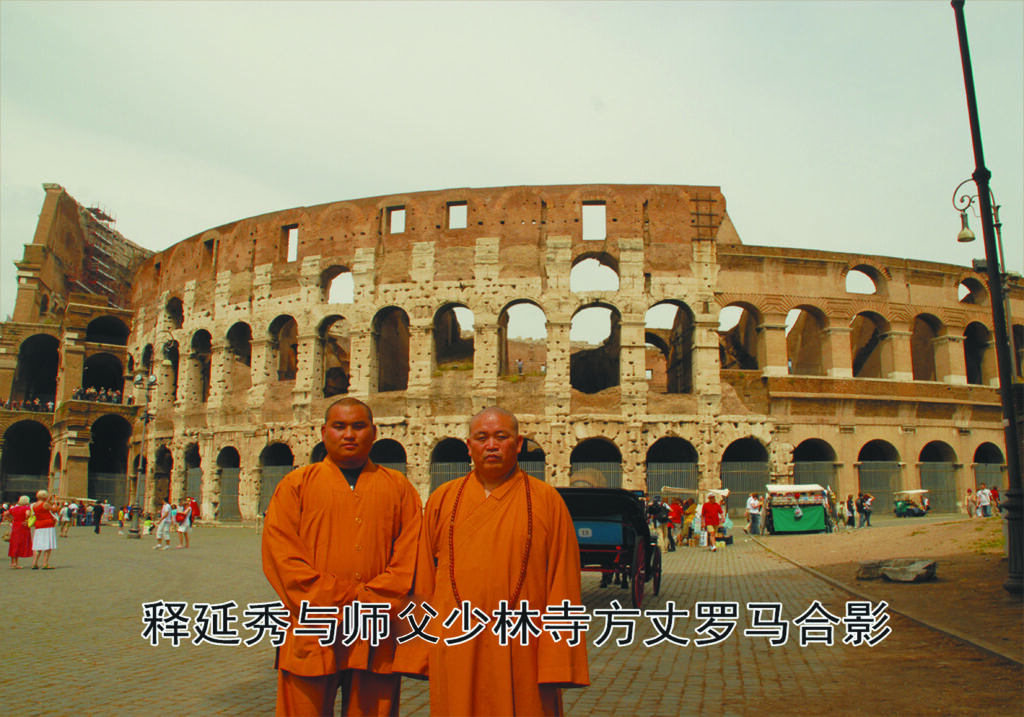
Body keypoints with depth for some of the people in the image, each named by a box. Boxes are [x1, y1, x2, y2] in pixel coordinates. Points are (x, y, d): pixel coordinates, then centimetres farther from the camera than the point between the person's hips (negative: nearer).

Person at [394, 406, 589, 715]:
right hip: (455, 655, 2)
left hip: (522, 654, -2)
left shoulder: (547, 501, 0)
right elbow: (422, 582, 8)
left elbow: (562, 587, -3)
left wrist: (557, 665, -7)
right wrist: (418, 654, 4)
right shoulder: (442, 500, 7)